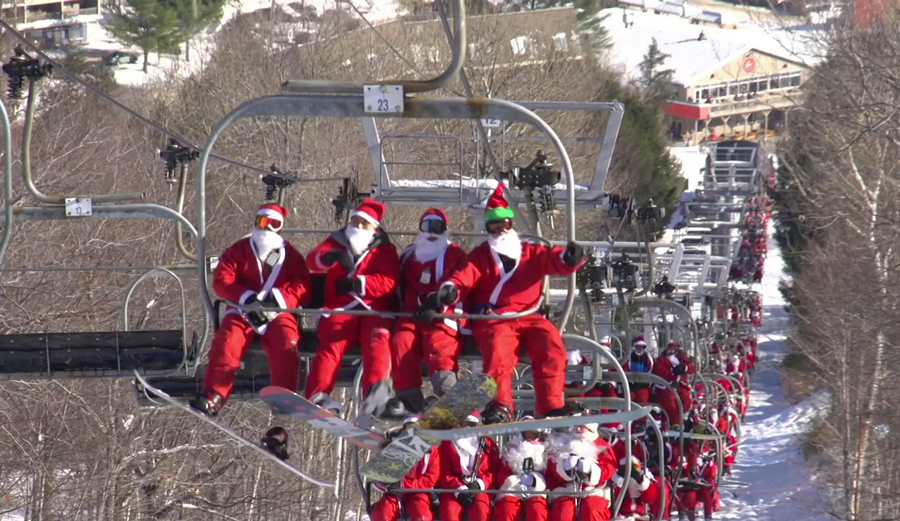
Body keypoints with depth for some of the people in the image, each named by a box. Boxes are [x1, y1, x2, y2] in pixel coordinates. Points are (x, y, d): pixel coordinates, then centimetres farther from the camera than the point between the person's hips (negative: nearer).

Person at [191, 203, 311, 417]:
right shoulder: (239, 250, 12)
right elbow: (222, 280, -1)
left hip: (278, 314, 0)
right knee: (226, 342, -27)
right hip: (244, 312, 0)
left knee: (286, 345, -30)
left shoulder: (291, 256, 12)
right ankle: (212, 397, -27)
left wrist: (277, 297, -18)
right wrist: (247, 297, -18)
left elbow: (302, 289, 2)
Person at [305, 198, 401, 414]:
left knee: (377, 340, -31)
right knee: (332, 341, -27)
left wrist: (356, 284, -12)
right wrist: (330, 257, -24)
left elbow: (389, 283, -2)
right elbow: (313, 260, 0)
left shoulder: (385, 250, 14)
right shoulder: (337, 242, 20)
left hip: (374, 309, -1)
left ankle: (377, 389, -48)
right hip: (340, 308, 1)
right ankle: (318, 395, -38)